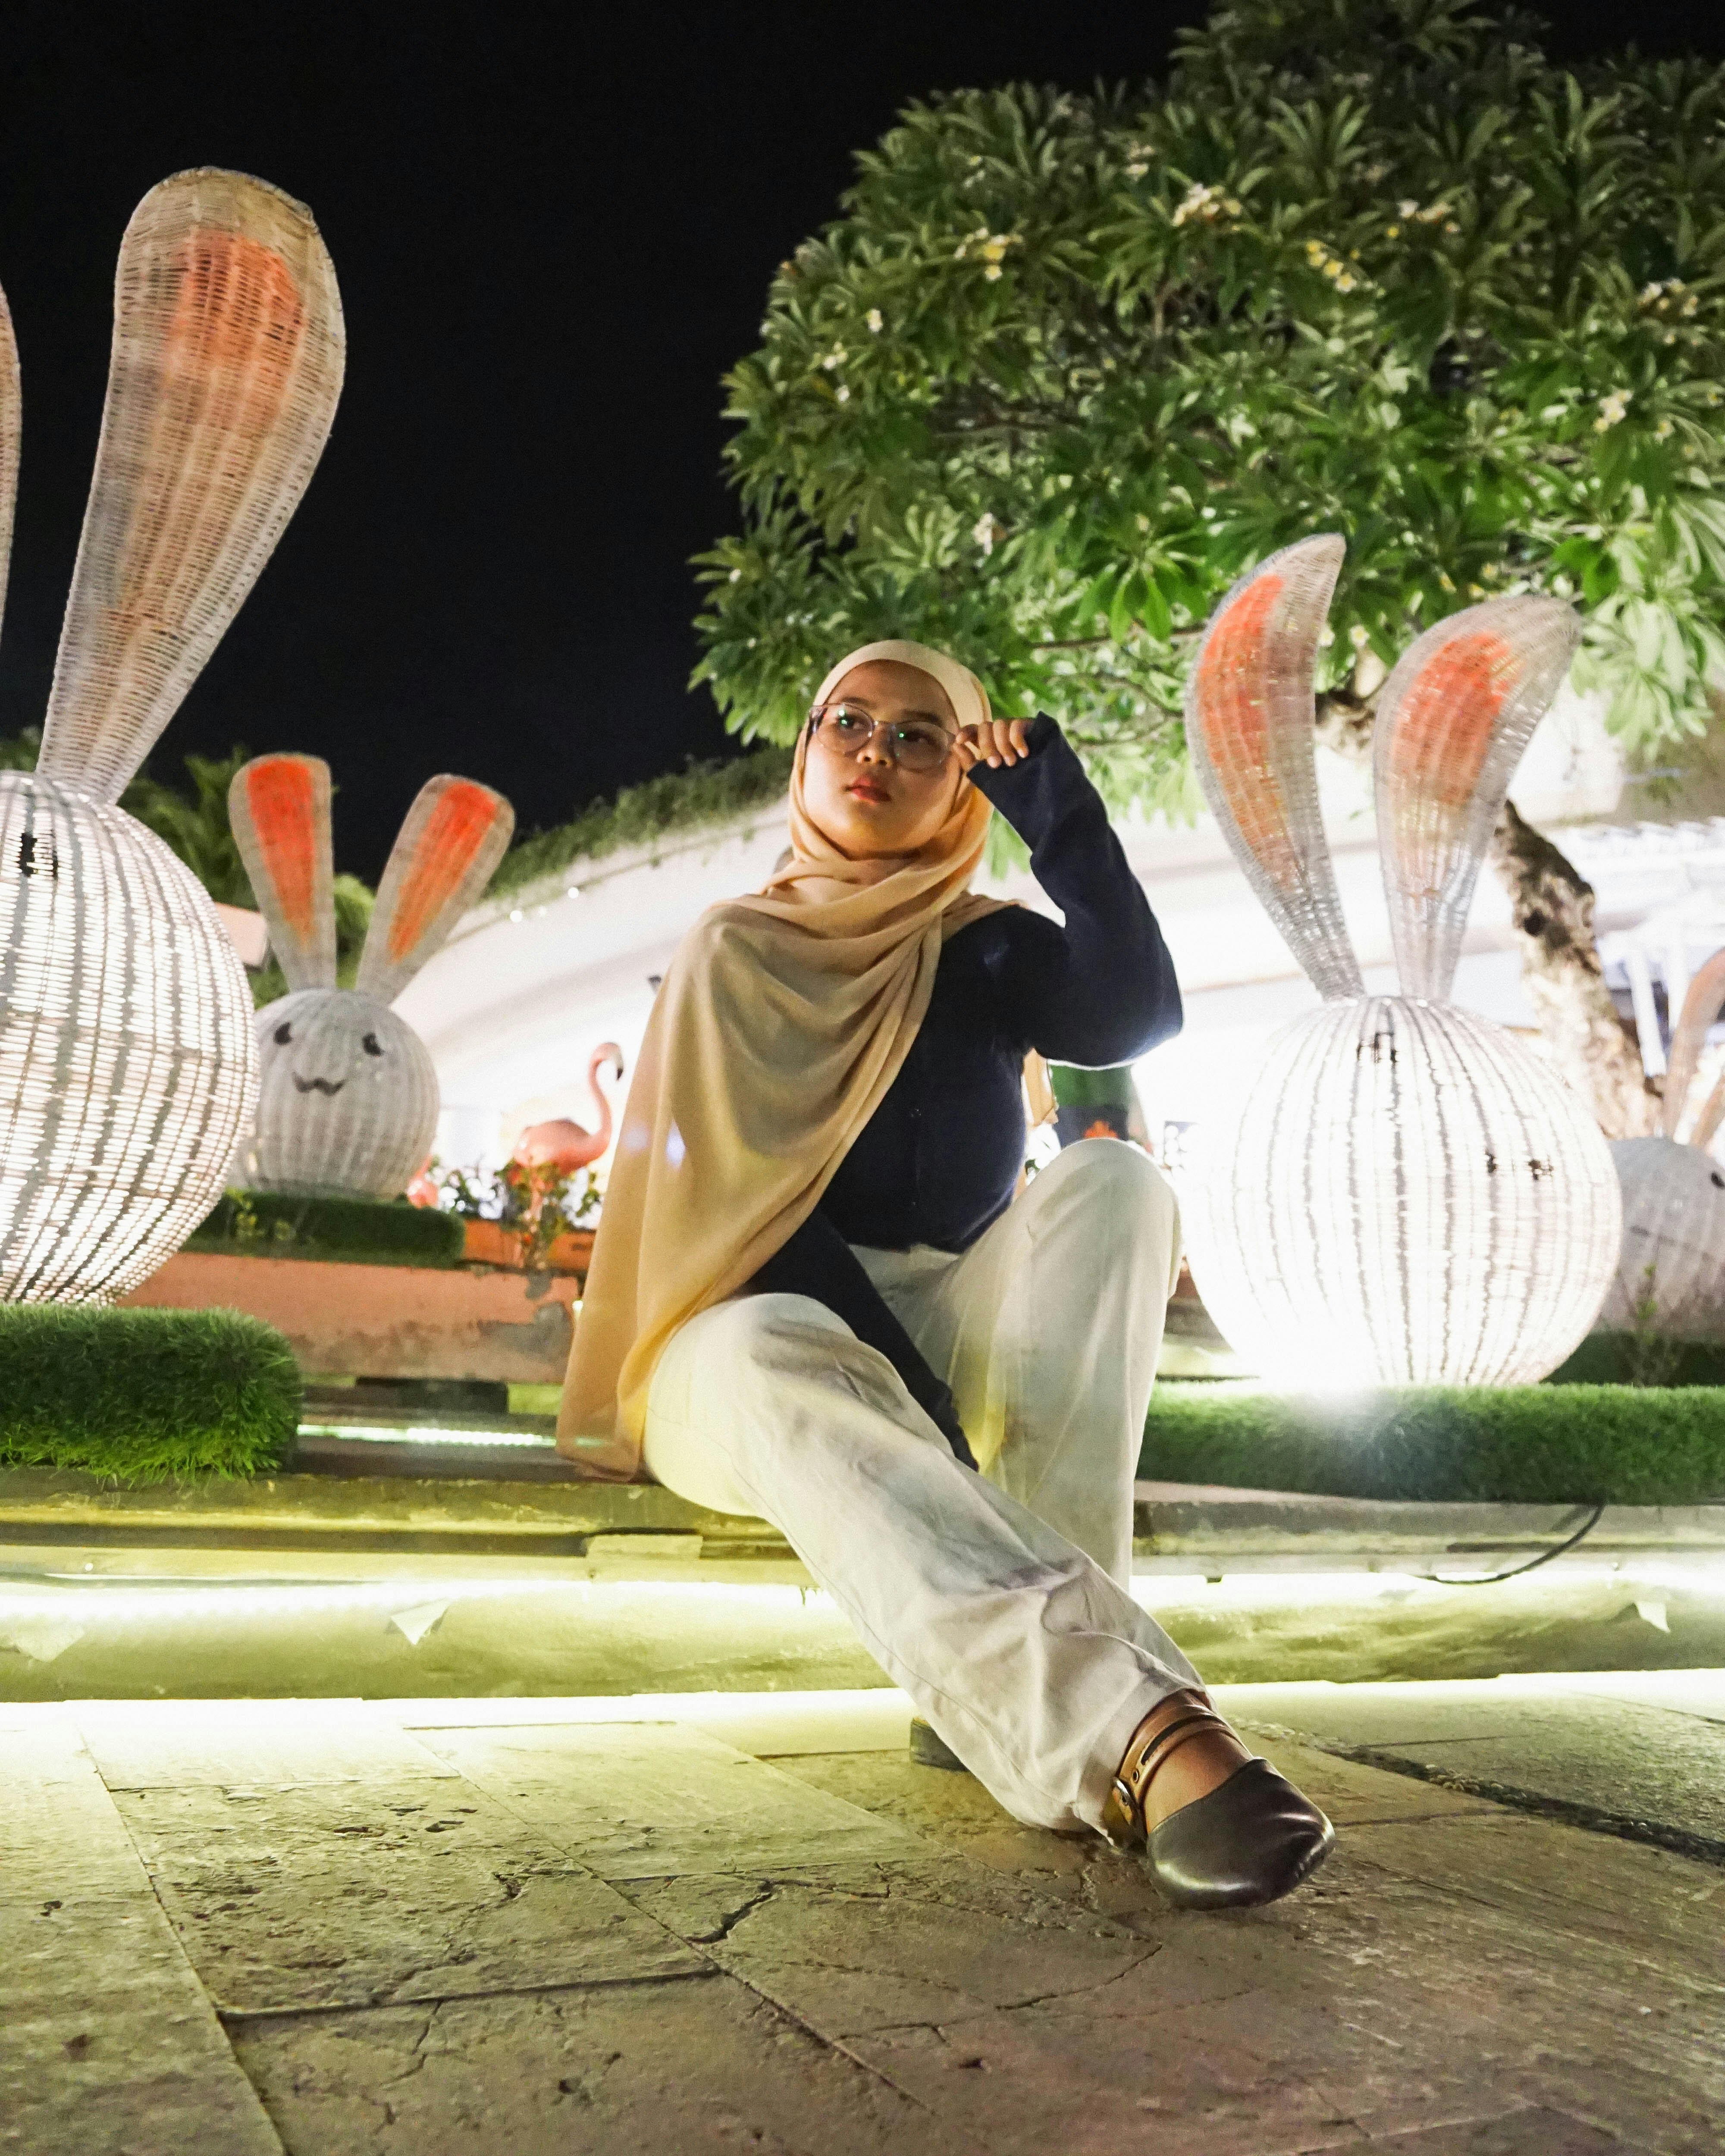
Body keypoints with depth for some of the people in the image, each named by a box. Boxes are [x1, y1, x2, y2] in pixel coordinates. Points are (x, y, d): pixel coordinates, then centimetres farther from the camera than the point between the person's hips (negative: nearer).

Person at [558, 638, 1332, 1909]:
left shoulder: (985, 952, 12)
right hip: (767, 1326, -2)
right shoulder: (736, 951, 7)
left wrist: (1056, 803, -7)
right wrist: (909, 1398, -21)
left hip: (952, 1329, 3)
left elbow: (1139, 1016, -11)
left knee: (1111, 1181, -25)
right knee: (776, 1356, -38)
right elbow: (735, 1190, -8)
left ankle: (1021, 1681, -39)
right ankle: (1142, 1727, -57)